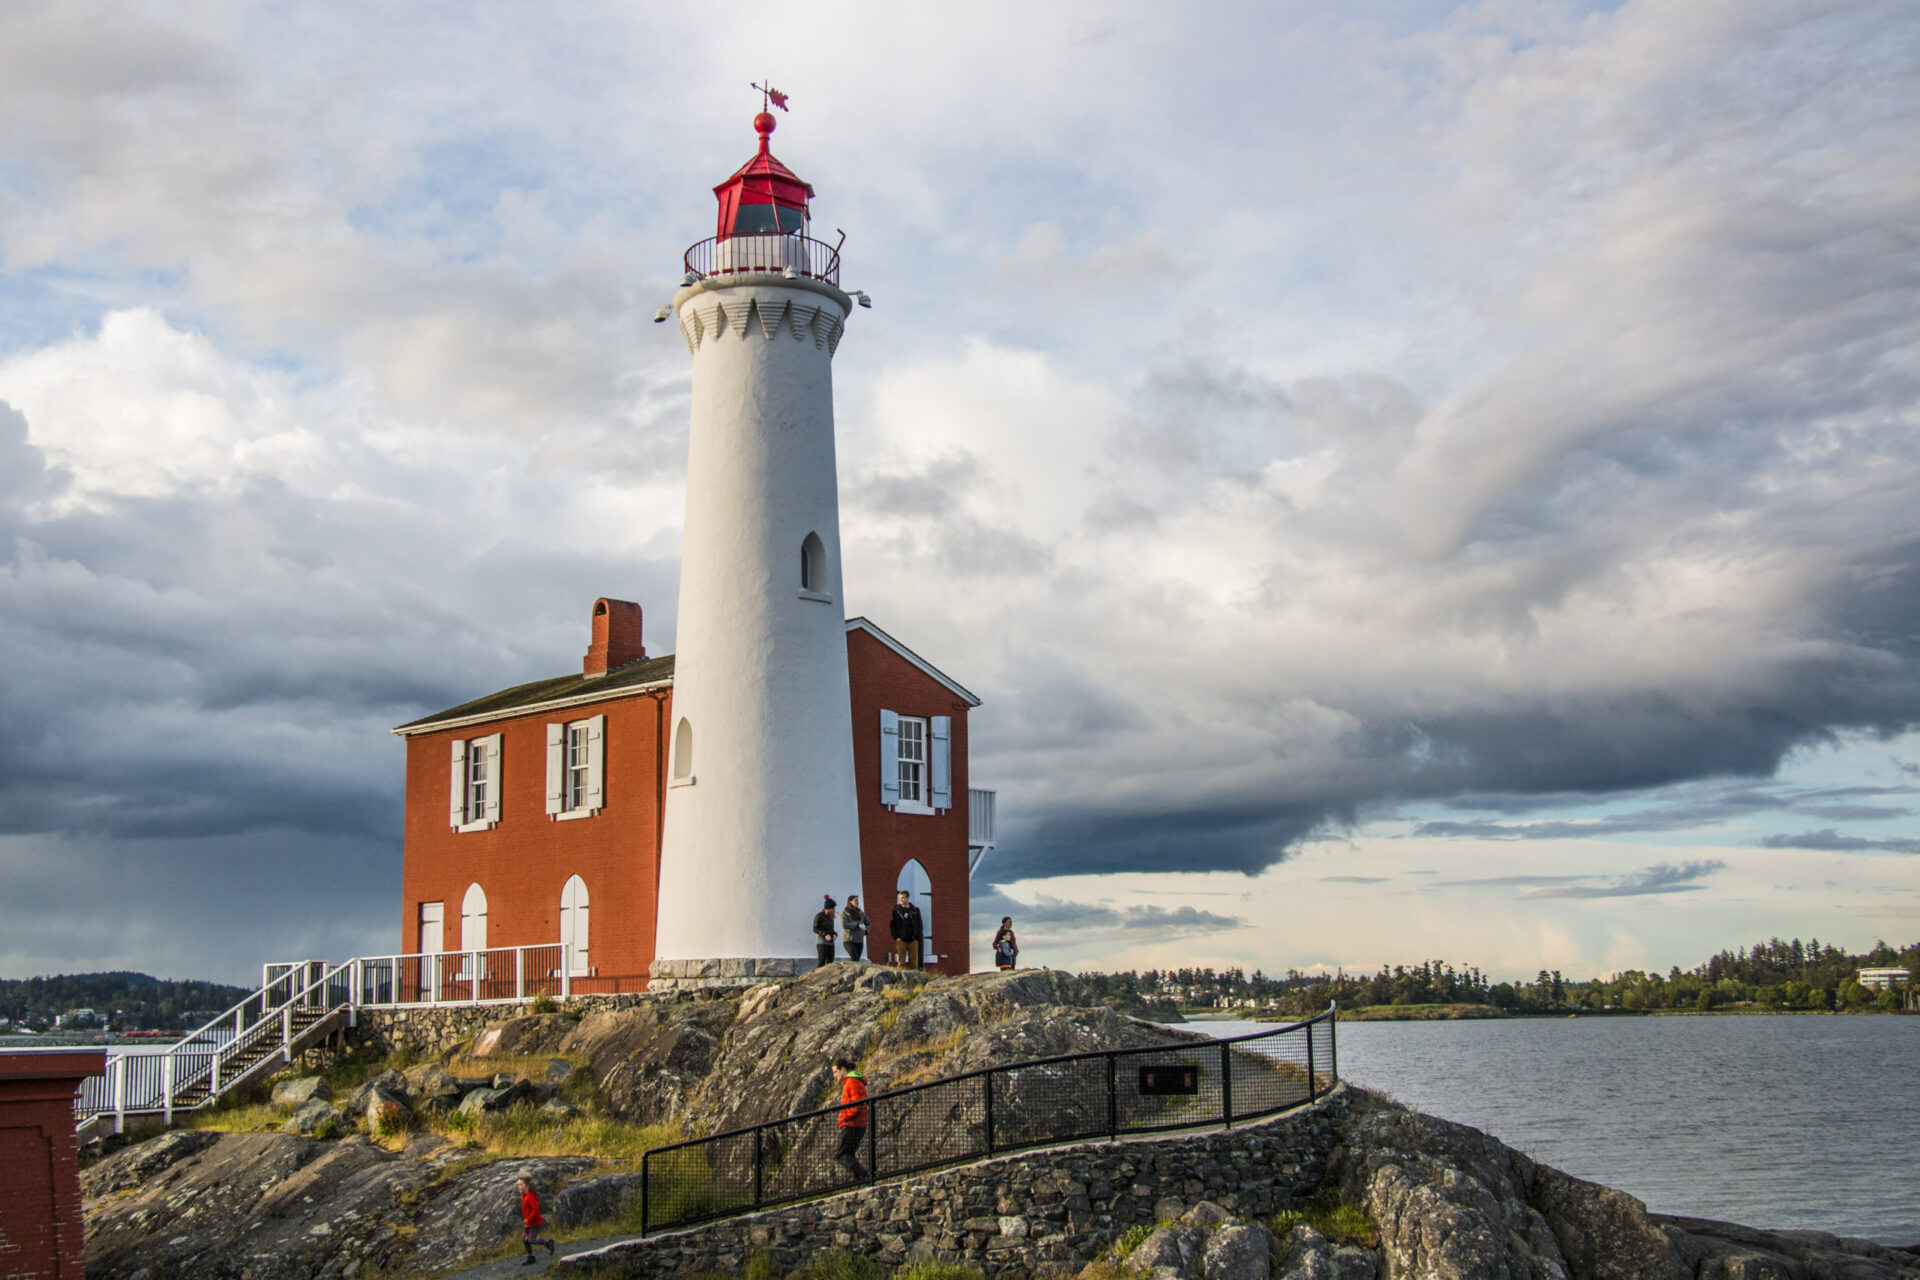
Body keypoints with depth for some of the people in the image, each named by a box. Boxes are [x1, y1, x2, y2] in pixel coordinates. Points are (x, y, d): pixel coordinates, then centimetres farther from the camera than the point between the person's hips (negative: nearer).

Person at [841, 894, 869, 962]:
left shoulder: (861, 913, 10)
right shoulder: (844, 913, -5)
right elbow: (844, 925, -20)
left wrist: (865, 932, 1)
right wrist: (858, 925, -22)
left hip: (859, 941, 5)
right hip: (849, 940, -5)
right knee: (855, 958, -24)